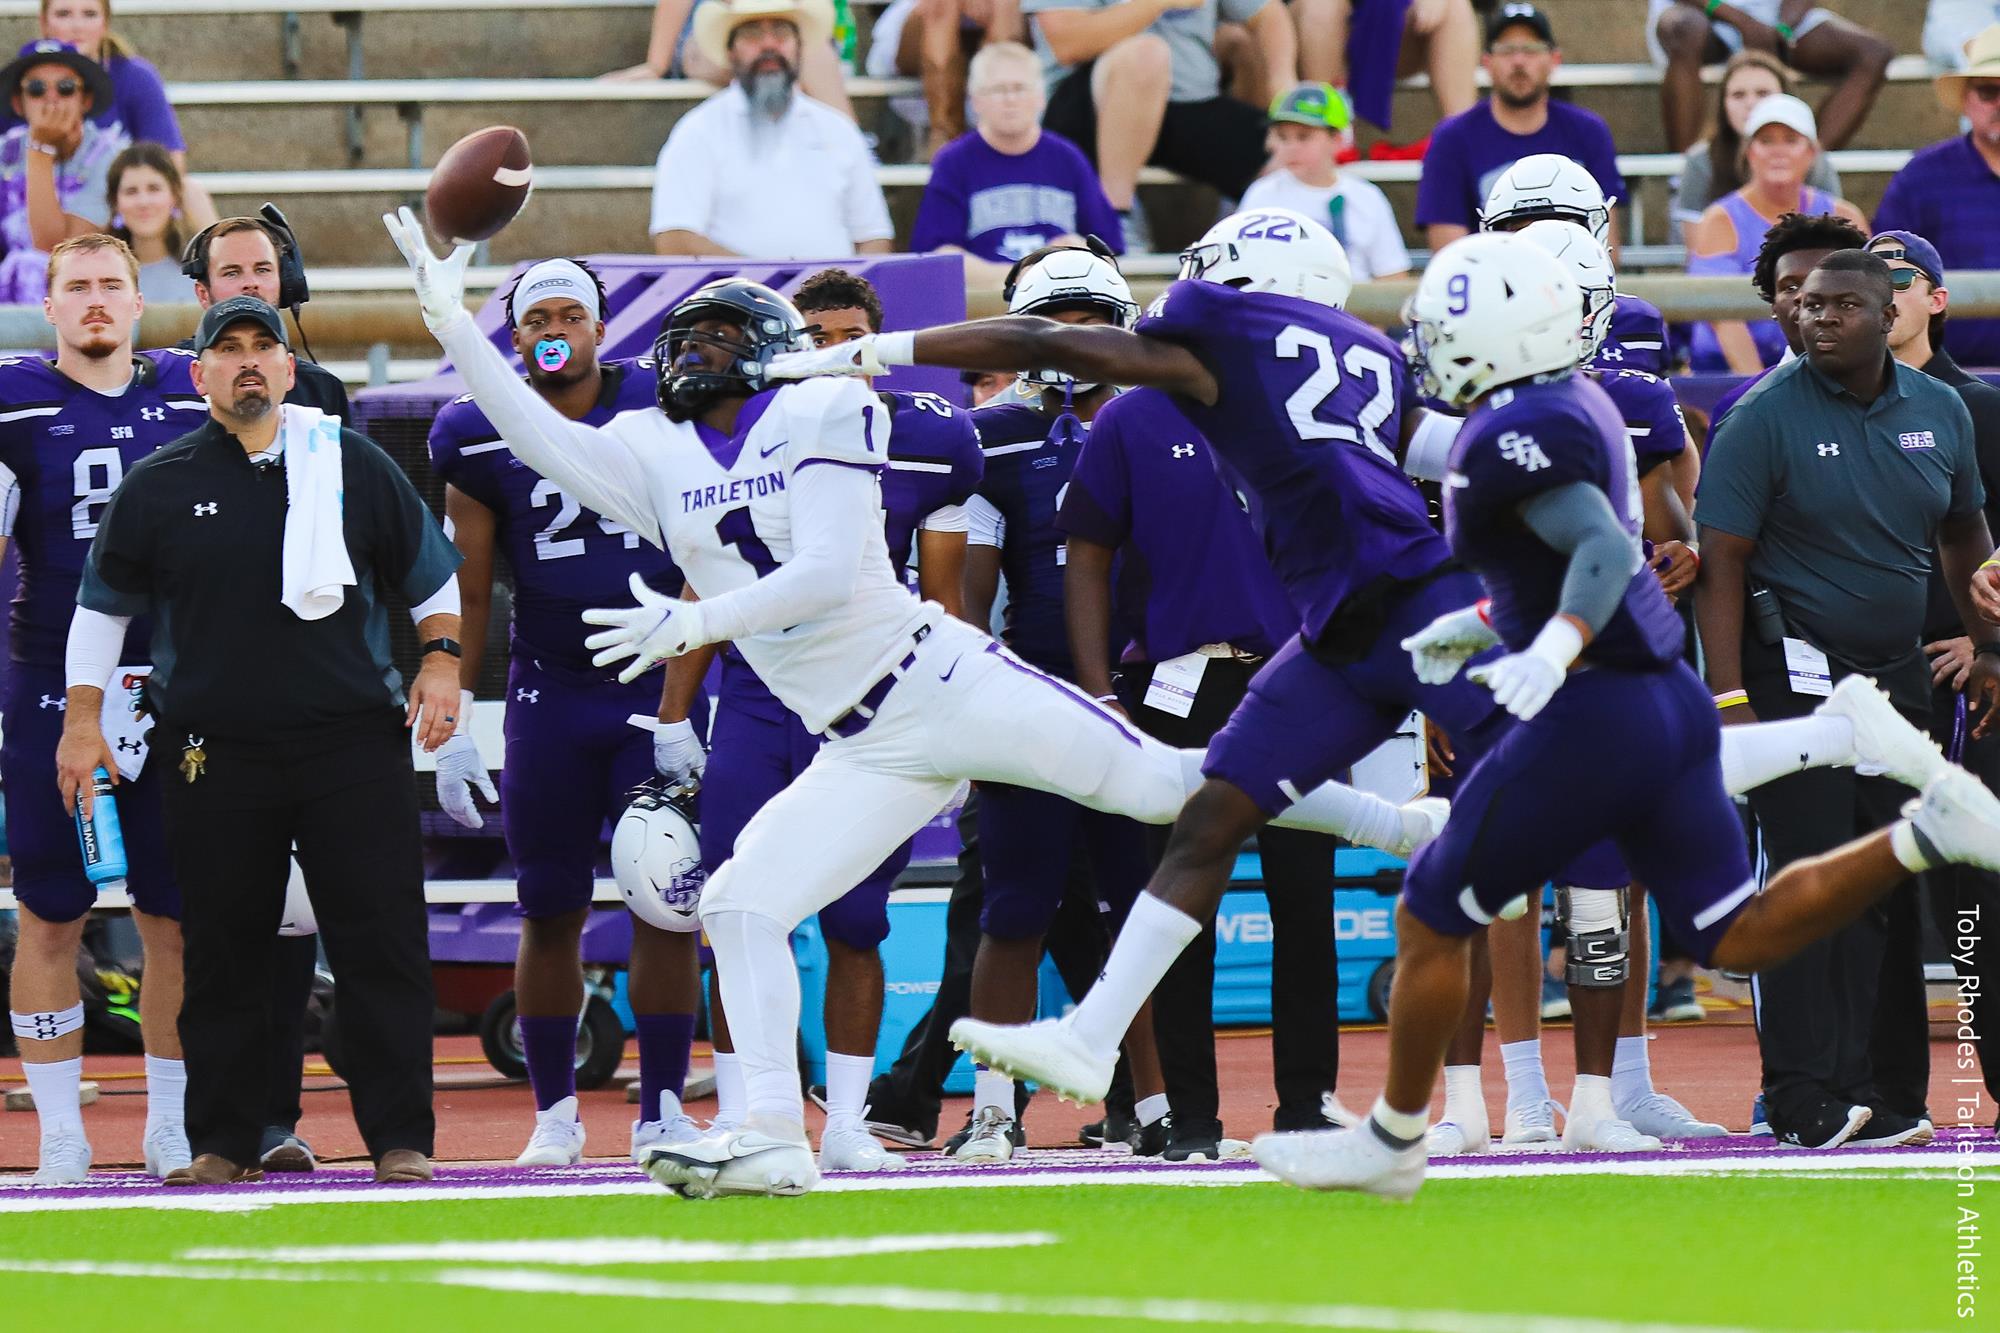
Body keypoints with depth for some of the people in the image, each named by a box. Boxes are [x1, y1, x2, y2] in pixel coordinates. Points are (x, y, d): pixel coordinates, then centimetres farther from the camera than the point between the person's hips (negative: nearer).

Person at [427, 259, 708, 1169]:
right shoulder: (484, 438, 0)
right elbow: (468, 592, 6)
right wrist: (453, 723, 1)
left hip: (659, 683, -1)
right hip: (549, 696, 1)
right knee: (551, 912, 5)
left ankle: (661, 1110, 3)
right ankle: (553, 1112, 14)